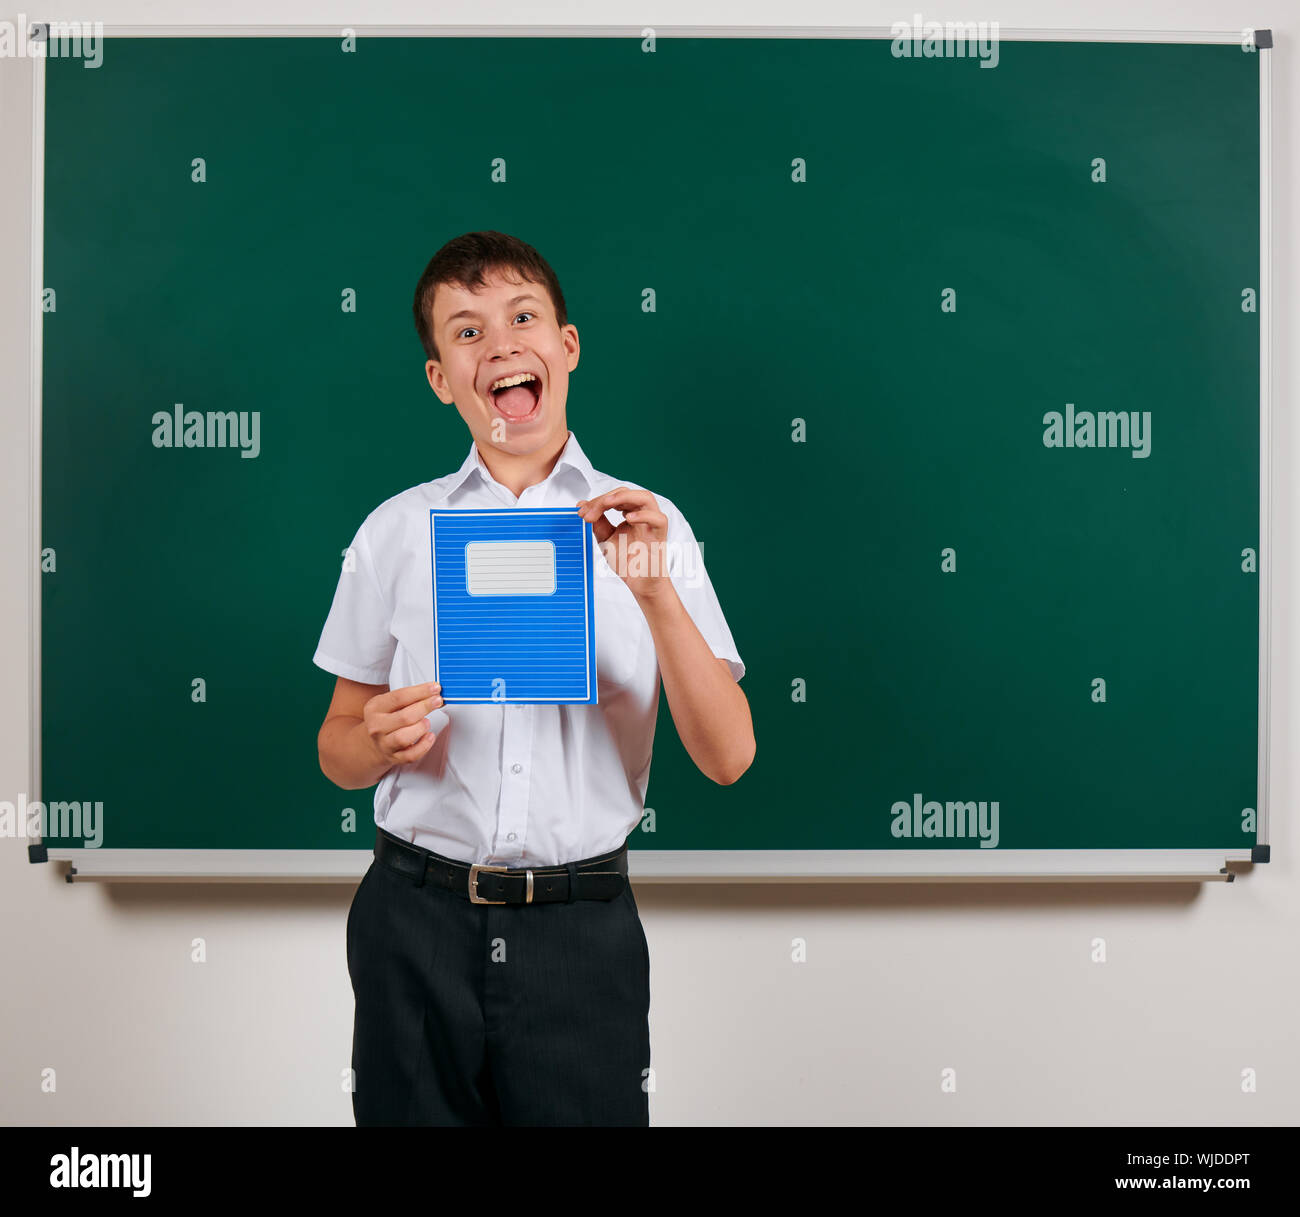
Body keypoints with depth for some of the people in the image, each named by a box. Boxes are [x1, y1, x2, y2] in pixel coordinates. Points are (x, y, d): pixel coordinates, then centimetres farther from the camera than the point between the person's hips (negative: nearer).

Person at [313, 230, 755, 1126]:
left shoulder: (645, 524, 0)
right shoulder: (397, 531, 4)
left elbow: (728, 758, -6)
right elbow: (337, 751, 9)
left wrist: (656, 593, -18)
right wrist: (384, 740, -13)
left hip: (584, 926, -1)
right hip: (419, 922, 1)